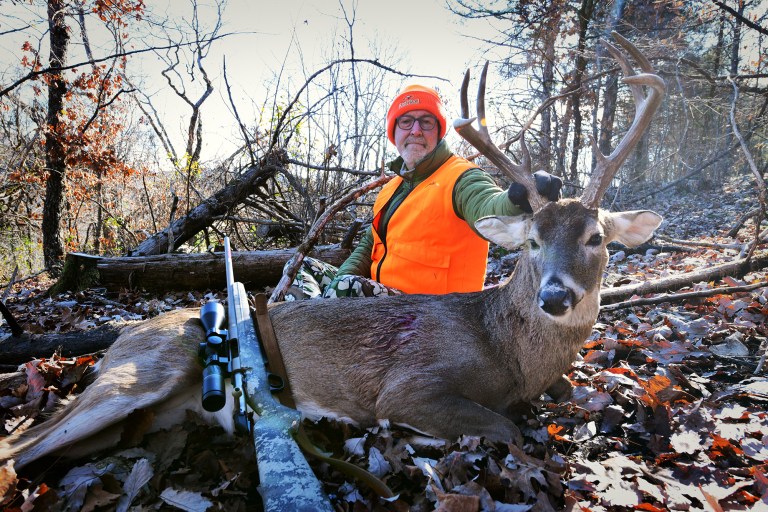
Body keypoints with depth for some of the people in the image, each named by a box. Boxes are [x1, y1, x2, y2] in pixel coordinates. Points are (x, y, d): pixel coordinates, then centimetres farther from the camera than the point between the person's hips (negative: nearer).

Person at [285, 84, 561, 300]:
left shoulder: (460, 178, -11)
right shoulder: (393, 188, 16)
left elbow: (488, 207, -34)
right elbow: (370, 245, 17)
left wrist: (516, 199, -58)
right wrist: (342, 278, -3)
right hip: (381, 297, 8)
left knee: (347, 288, -31)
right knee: (307, 268, 4)